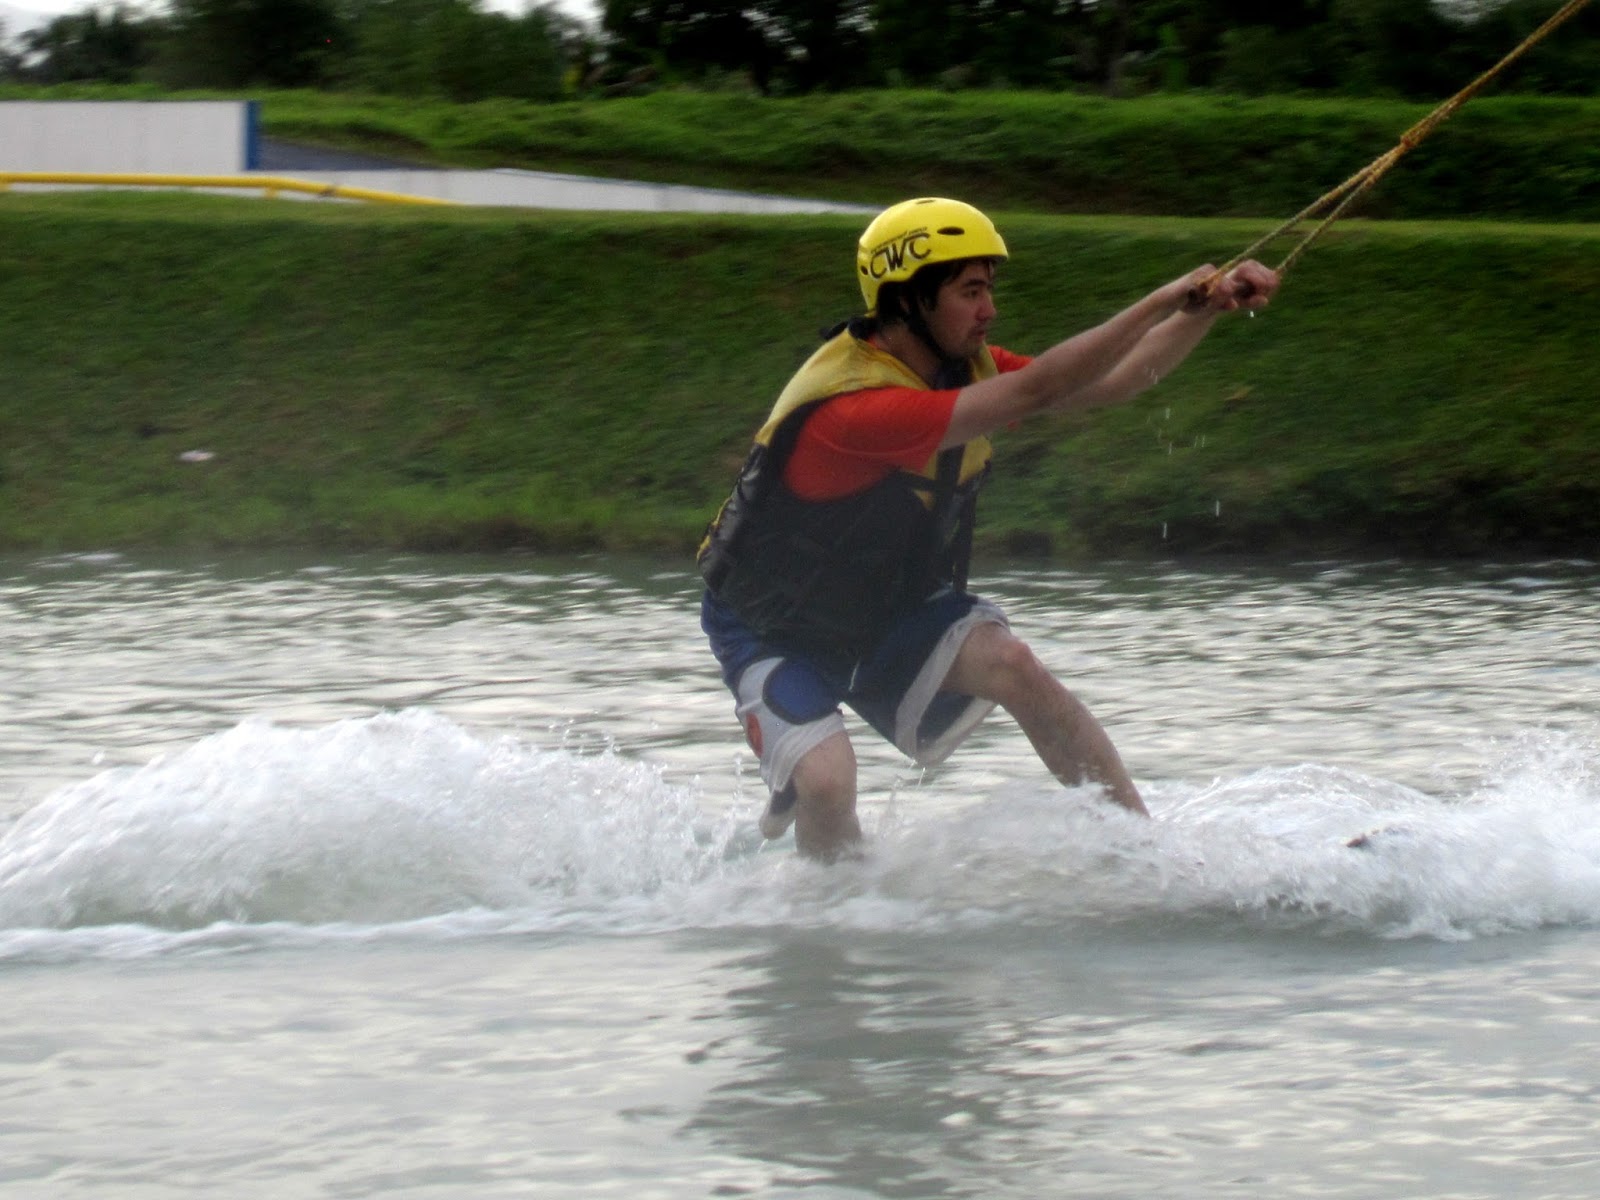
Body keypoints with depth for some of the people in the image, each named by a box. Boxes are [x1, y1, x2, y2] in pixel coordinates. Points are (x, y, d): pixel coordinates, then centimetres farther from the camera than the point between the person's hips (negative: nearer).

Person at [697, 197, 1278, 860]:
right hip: (775, 629, -6)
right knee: (826, 785, -28)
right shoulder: (851, 405, -36)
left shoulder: (960, 368, -7)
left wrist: (1208, 307, -19)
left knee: (1011, 664, -20)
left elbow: (1109, 383, -5)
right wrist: (1161, 302, -36)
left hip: (890, 606, 7)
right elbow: (1036, 390, -40)